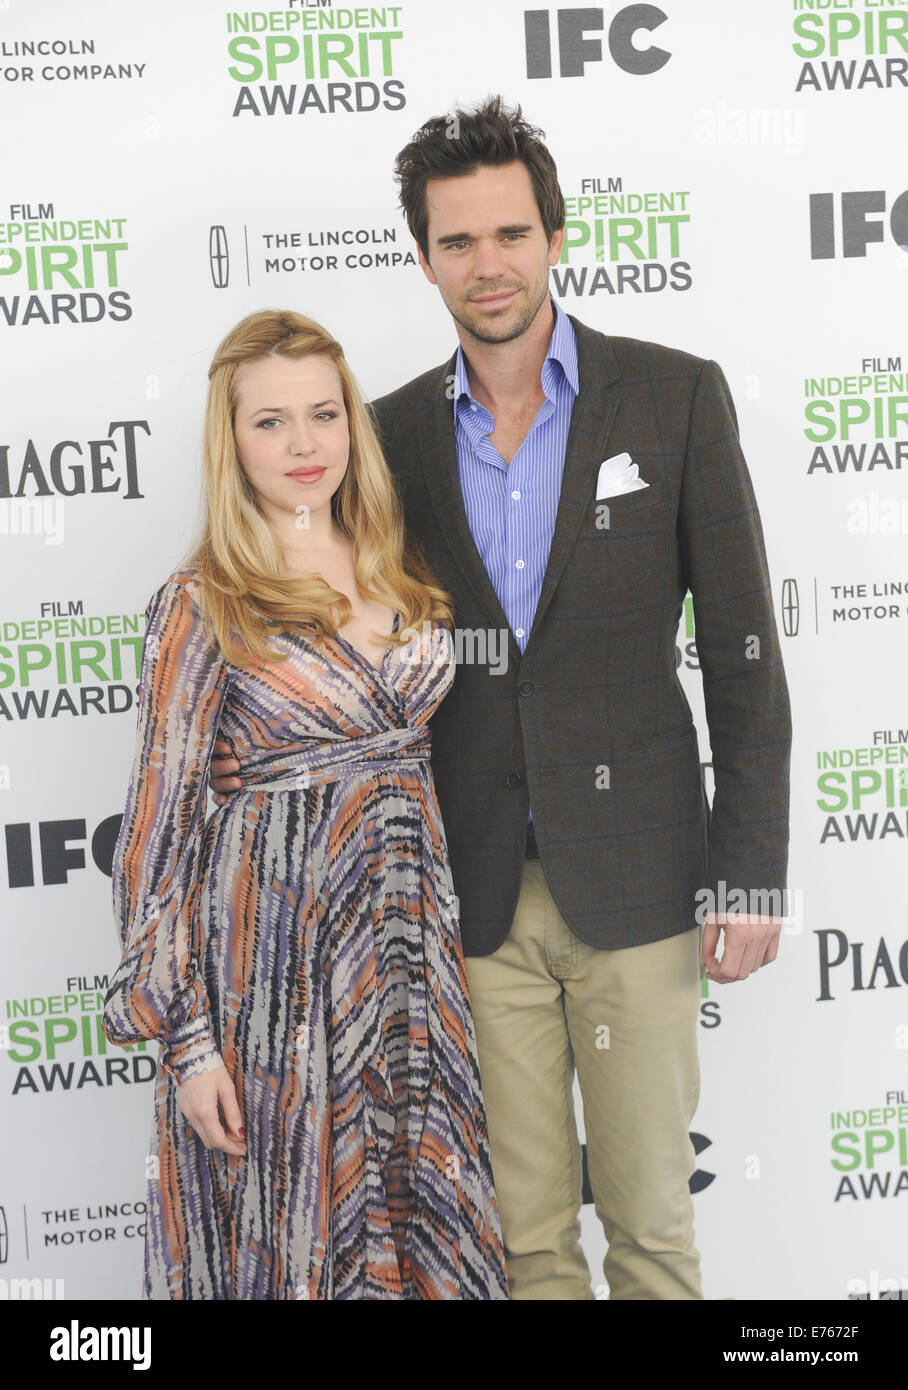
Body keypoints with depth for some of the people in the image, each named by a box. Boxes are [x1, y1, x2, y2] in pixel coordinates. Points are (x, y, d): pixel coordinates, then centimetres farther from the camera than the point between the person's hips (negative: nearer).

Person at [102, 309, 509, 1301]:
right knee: (293, 1229, 7)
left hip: (412, 930, 5)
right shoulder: (202, 605, -8)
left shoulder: (401, 575, 8)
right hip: (278, 943, -5)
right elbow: (158, 825, -8)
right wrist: (185, 1036, -11)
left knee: (429, 1213, 13)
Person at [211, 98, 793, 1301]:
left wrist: (751, 874, -6)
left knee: (651, 1218, 8)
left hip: (633, 882, -2)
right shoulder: (395, 432, 5)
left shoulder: (675, 397, -2)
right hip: (477, 895, 2)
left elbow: (741, 645, -2)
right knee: (524, 1228, 12)